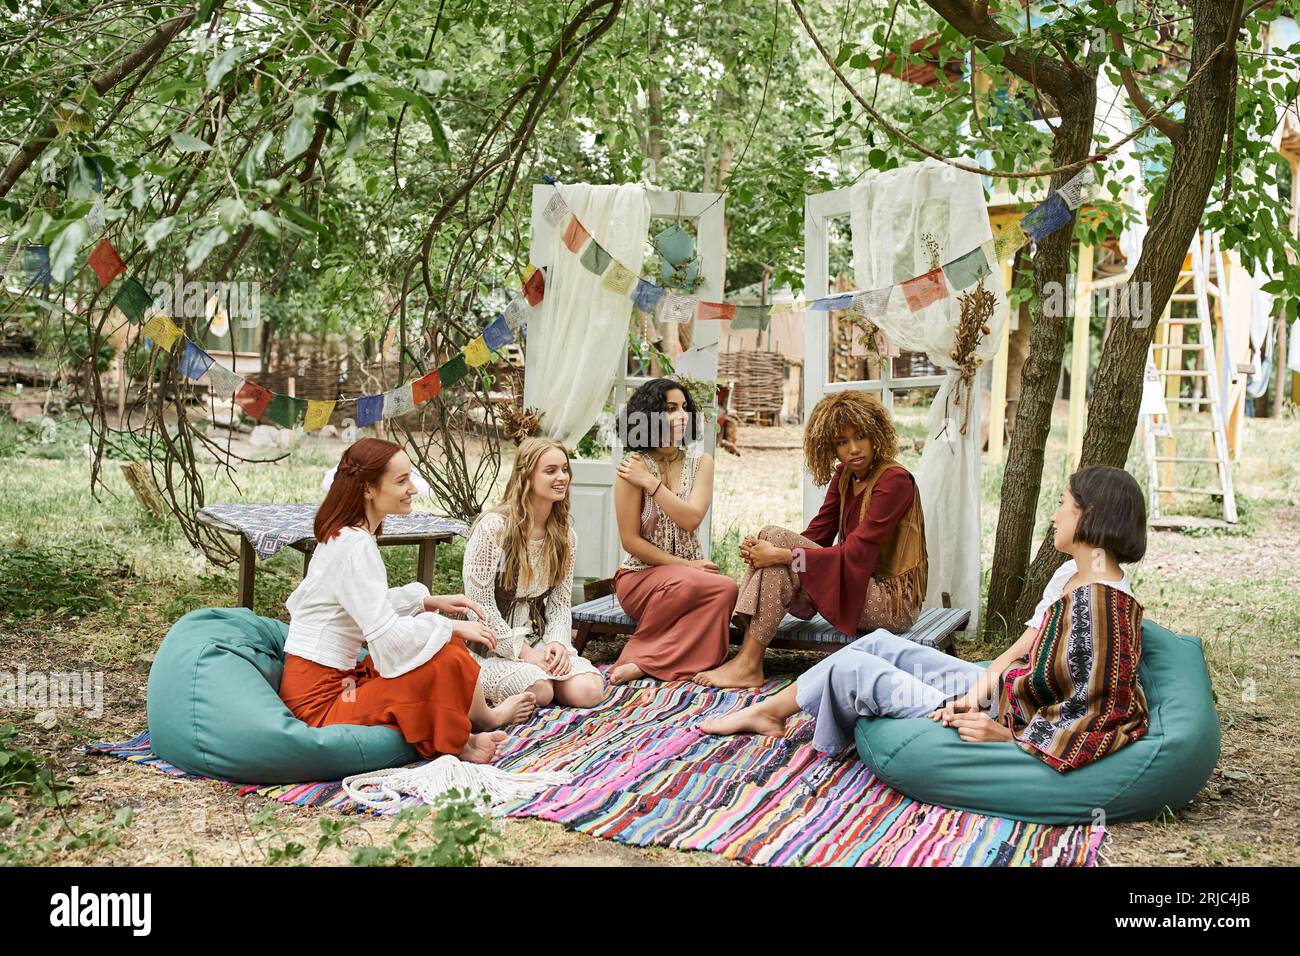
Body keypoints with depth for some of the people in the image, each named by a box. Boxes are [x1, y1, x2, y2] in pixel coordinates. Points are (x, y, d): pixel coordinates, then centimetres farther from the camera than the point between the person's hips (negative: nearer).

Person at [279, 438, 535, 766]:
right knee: (447, 660, -17)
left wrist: (432, 602, 12)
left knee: (445, 642, 10)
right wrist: (452, 626, -11)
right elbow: (386, 635, -25)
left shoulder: (341, 535, 10)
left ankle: (461, 740, 3)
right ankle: (486, 719, 12)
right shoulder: (356, 547, -21)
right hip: (319, 699, -10)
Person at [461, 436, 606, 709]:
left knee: (589, 691, -18)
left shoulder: (565, 535, 5)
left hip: (539, 639, 5)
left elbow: (560, 603, 7)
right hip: (492, 645, -5)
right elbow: (480, 604, -16)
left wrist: (558, 642, -14)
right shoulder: (492, 528, -16)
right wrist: (524, 652, -18)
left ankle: (538, 672, 10)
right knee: (539, 692, -29)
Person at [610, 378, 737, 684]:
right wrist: (684, 565, -11)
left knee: (725, 590, -33)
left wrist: (650, 482, -14)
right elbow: (630, 541, -8)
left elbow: (691, 519, -10)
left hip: (690, 571, 5)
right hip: (642, 576, -4)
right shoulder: (633, 468, -7)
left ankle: (643, 660, -20)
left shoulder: (701, 463, 6)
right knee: (724, 588, -33)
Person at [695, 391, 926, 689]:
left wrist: (781, 554, -24)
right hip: (860, 586, 8)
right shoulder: (843, 476, 10)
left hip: (892, 602, -8)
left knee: (778, 546, -20)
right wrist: (759, 550, -16)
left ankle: (748, 665, -18)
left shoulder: (895, 480, -15)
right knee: (772, 537, -8)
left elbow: (855, 554, -22)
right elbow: (816, 535, 3)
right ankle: (745, 656, -18)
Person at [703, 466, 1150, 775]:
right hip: (997, 694, 9)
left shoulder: (1103, 604, -27)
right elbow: (1023, 646, 5)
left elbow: (1094, 713, -28)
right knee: (879, 644, 14)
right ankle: (769, 711, 26)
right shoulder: (1070, 574, 4)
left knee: (850, 668, -1)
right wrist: (978, 690, -12)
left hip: (1013, 725, -9)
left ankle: (768, 710, 27)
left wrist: (1005, 735, -26)